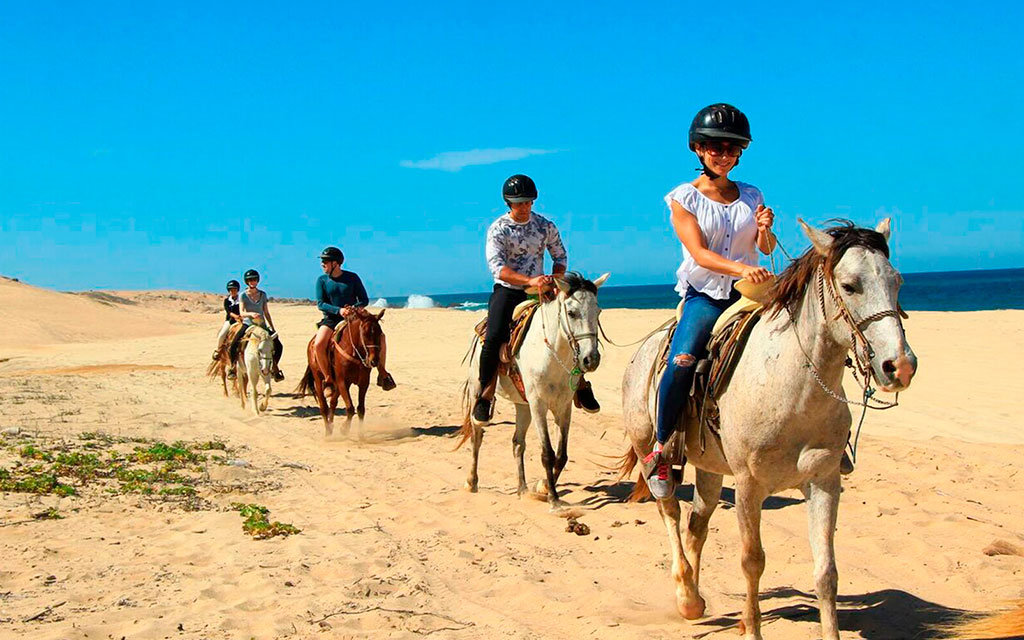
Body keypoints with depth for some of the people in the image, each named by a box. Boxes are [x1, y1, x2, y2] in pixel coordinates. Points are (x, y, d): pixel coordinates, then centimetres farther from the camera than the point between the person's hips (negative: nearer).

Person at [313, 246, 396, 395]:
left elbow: (365, 300, 2)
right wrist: (338, 310, -22)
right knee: (318, 345, -28)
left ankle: (382, 372, 0)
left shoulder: (352, 278, 1)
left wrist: (354, 308, -20)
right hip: (332, 319, 0)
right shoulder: (322, 280, 3)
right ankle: (328, 379, -11)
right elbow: (320, 304, -6)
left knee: (379, 336, -18)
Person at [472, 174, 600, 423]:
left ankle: (580, 386, 8)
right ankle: (485, 395, -10)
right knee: (494, 338, -24)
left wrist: (554, 282, -6)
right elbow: (497, 268, -20)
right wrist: (529, 280, -35)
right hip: (507, 292, -3)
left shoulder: (545, 226, 3)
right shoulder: (497, 229, -8)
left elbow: (560, 256, 14)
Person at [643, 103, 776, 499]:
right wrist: (740, 268, -30)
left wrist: (765, 230, -8)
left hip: (748, 293, 4)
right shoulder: (683, 198, 0)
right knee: (682, 362, -28)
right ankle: (661, 449, -10)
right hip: (705, 296, -4)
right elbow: (699, 254, -12)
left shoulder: (751, 196, 13)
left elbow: (767, 249, 15)